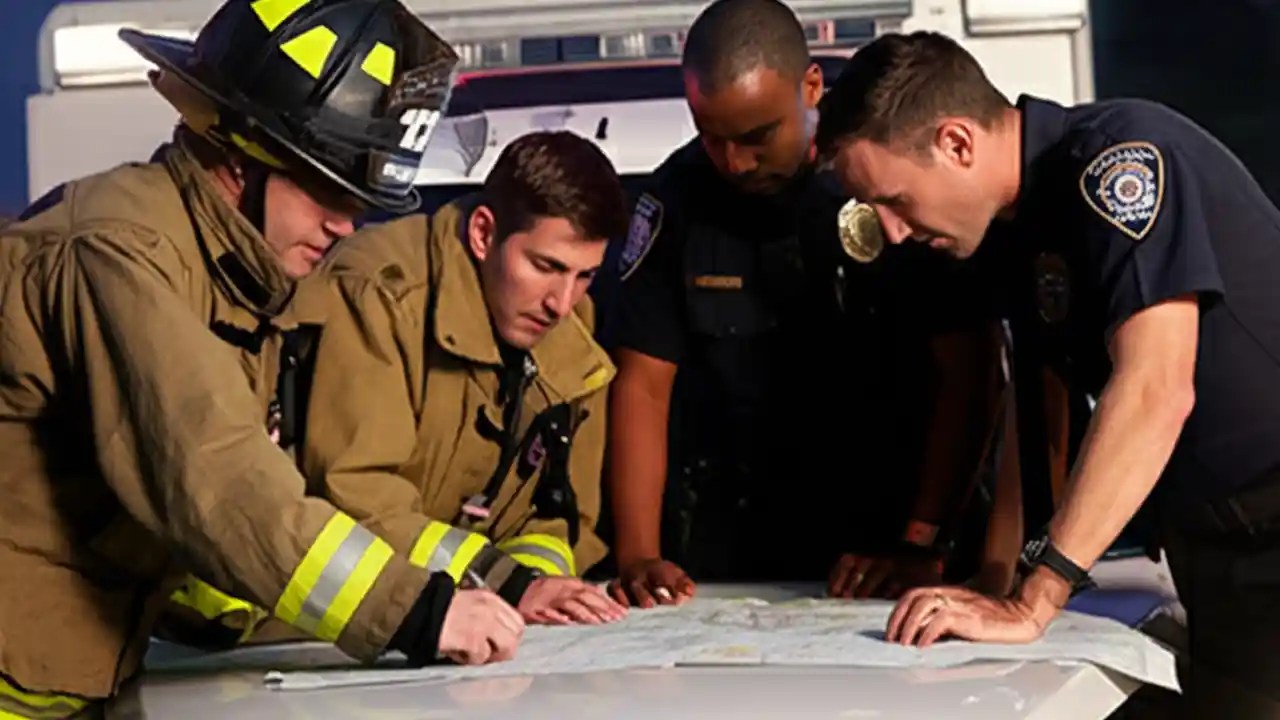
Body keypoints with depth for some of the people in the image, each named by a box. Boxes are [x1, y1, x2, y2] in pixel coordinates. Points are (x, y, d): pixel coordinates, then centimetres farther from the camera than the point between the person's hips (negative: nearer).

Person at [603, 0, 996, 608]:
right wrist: (638, 556, -10)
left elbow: (960, 376, -8)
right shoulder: (679, 194, 1)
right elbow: (643, 383, 1)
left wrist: (923, 549, -16)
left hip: (879, 544, -2)